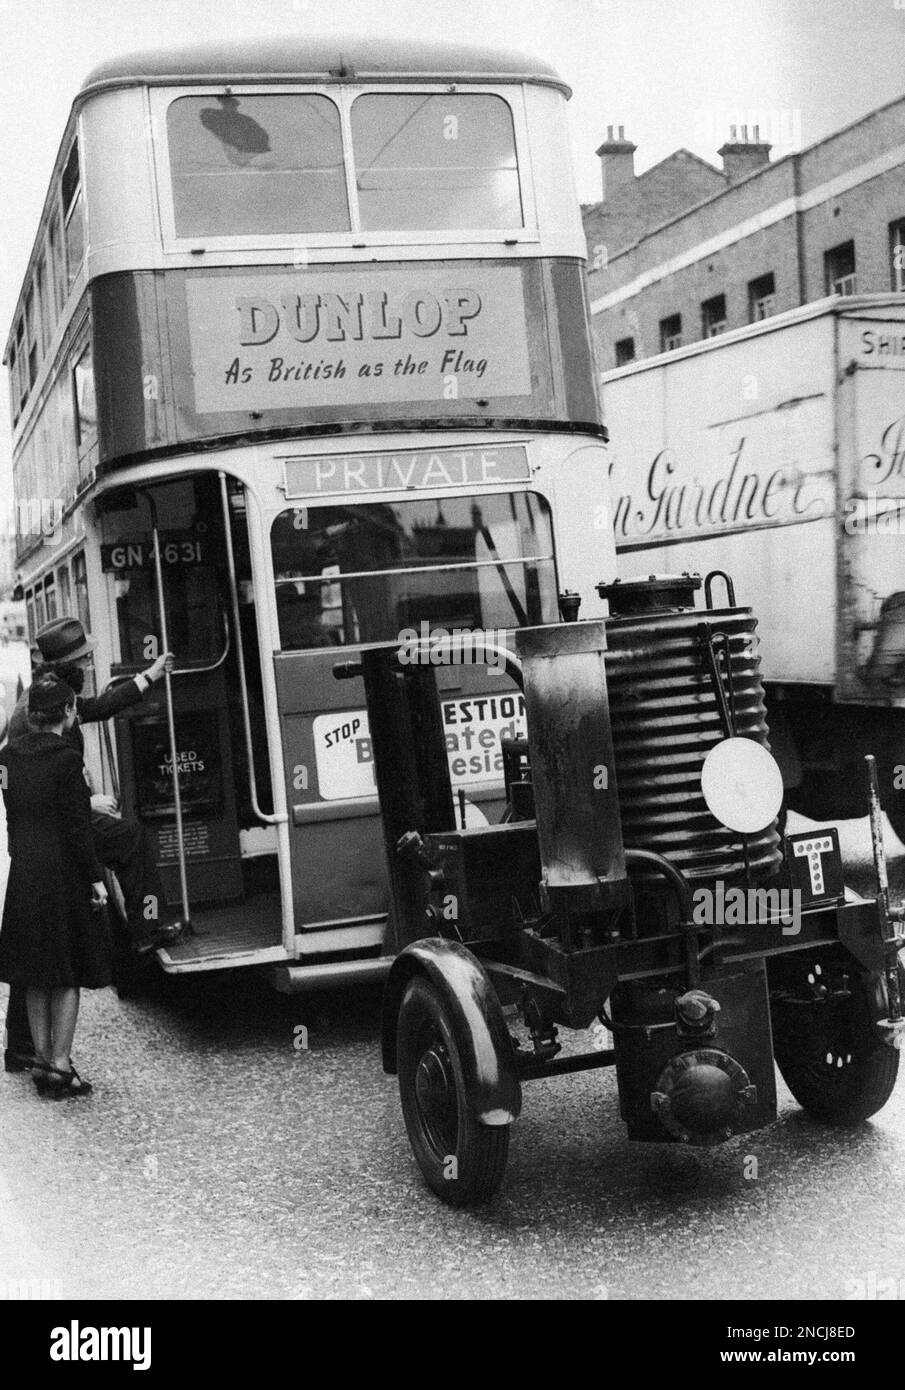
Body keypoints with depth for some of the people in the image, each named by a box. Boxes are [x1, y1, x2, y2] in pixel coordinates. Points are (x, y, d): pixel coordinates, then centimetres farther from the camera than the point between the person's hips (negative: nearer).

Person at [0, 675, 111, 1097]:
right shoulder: (66, 758, -15)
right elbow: (77, 827, -15)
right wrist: (96, 877, -10)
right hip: (63, 873, -6)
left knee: (36, 974, 14)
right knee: (69, 972, 3)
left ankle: (42, 1058, 20)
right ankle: (60, 1064, 2)